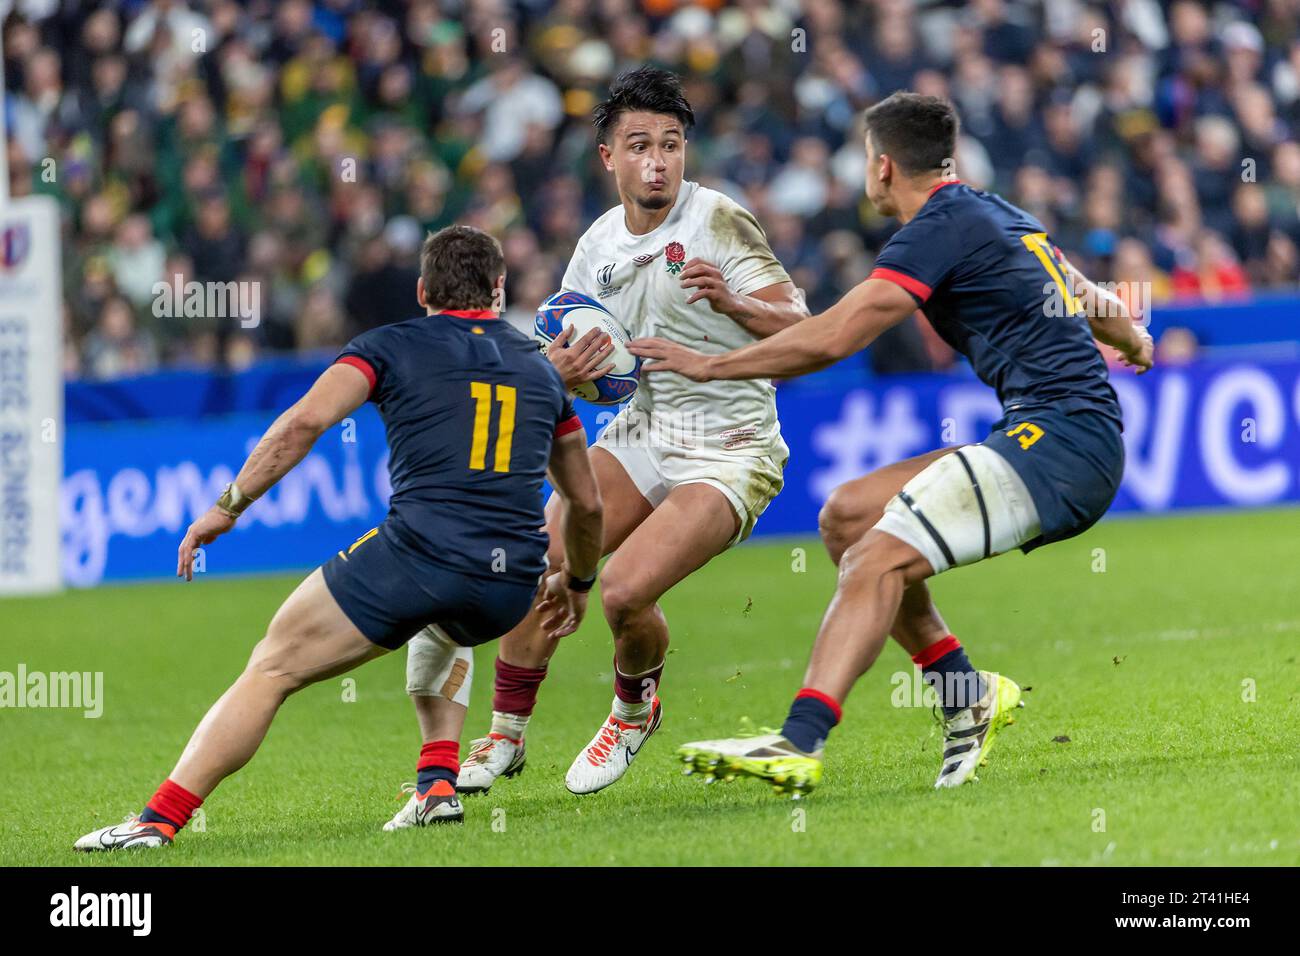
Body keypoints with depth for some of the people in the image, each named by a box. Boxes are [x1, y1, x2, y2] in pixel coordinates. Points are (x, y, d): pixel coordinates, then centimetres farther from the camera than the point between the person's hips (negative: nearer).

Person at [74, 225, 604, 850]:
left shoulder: (391, 347, 9)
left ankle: (157, 821, -5)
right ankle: (438, 784, 24)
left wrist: (228, 506, -2)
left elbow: (305, 421, -7)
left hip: (415, 552, -4)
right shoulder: (541, 370, 22)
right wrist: (577, 580, 48)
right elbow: (586, 503, 31)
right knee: (447, 631, 41)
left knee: (272, 669, 5)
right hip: (509, 586, 4)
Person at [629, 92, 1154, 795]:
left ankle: (799, 742, -36)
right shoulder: (1001, 218, 22)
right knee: (848, 516, 8)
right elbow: (1093, 303, 40)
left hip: (1059, 439, -10)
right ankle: (966, 692, 7)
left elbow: (830, 339, -13)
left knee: (879, 558, -22)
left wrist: (709, 364, -3)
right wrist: (1134, 341, 63)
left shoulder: (943, 225, -7)